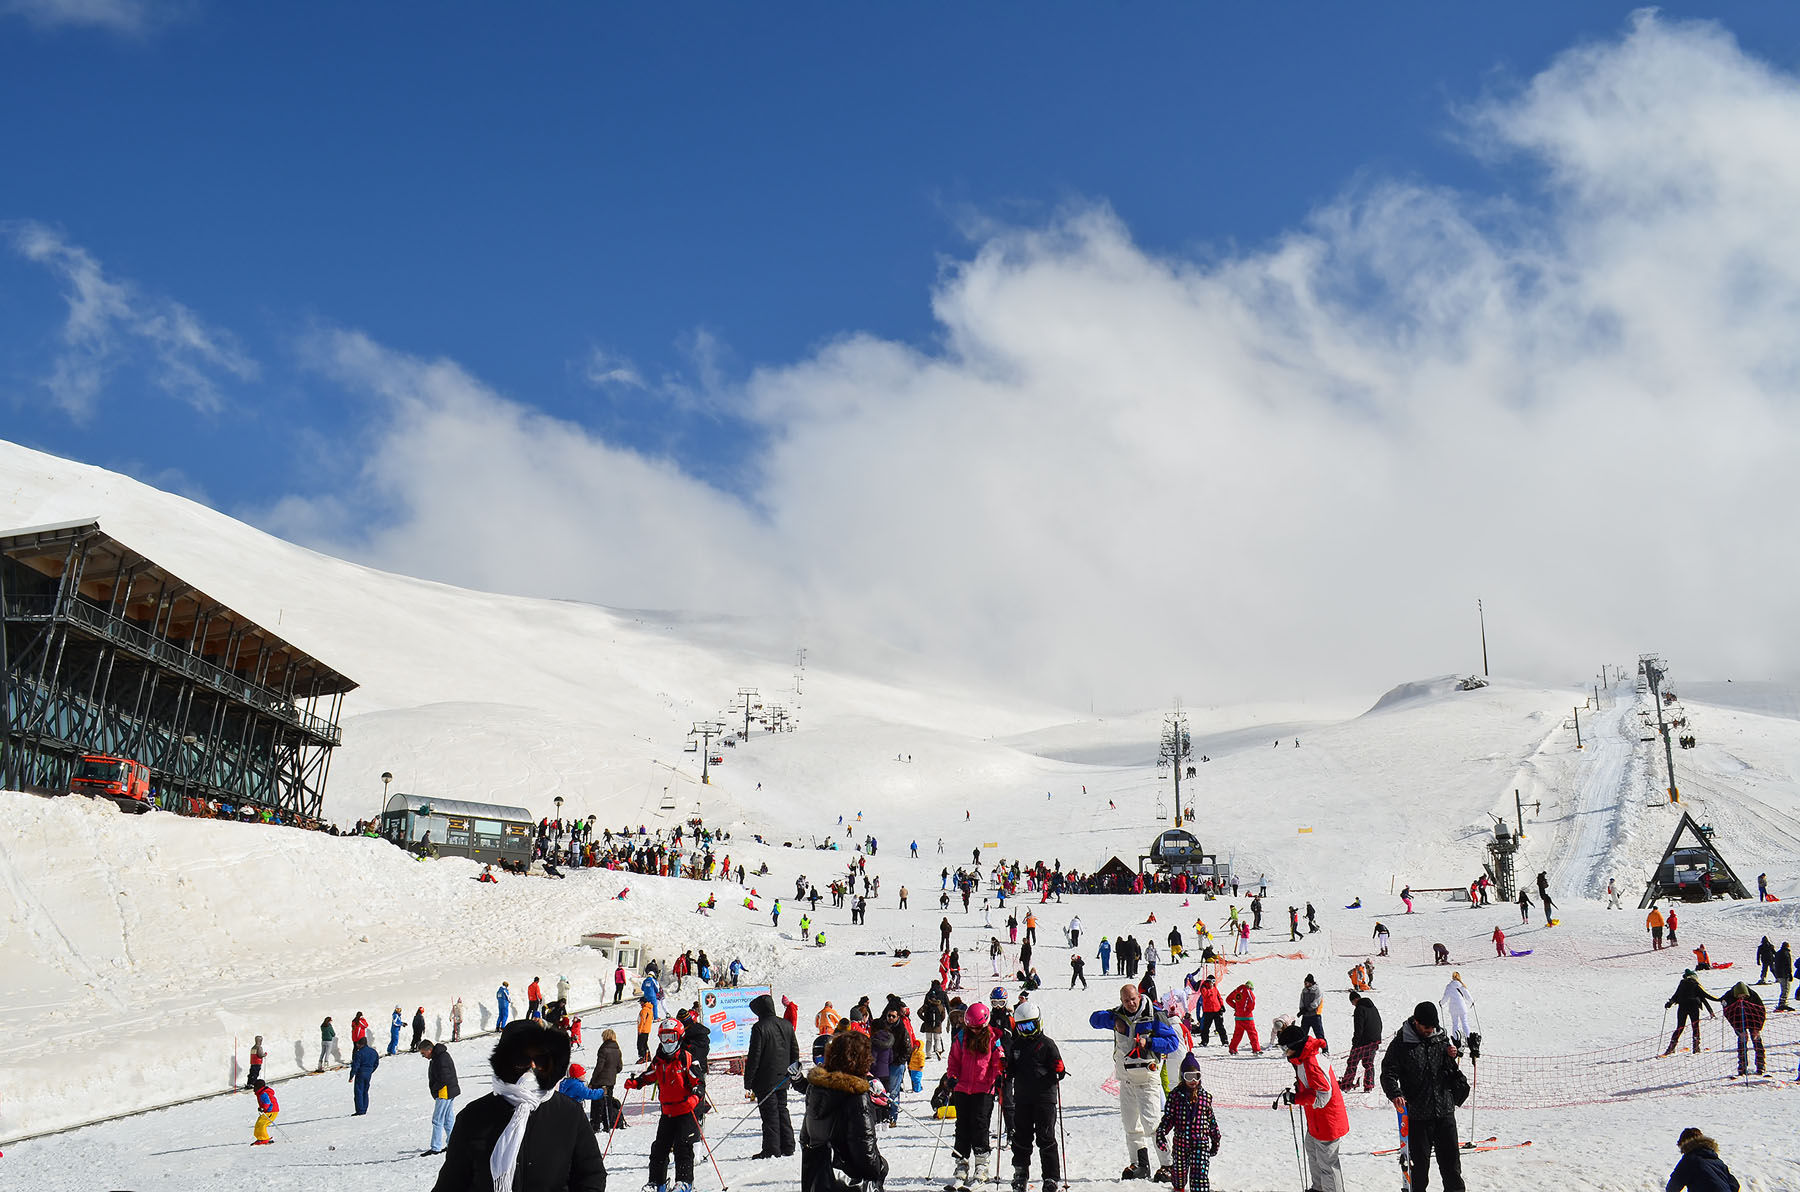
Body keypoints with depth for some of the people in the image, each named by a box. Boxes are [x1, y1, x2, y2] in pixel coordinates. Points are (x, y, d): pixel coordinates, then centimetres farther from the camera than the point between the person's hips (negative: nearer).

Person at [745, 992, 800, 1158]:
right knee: (782, 1110, 16)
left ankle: (771, 1149, 0)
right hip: (782, 1079, 7)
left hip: (765, 1080, -7)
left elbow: (754, 1056, -16)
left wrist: (748, 1081, -9)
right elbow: (795, 1051, 14)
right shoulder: (786, 1025, 6)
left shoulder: (759, 1027, -16)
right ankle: (787, 1146, 17)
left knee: (770, 1113, -1)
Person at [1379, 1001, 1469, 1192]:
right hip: (1417, 1113, -4)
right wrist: (1395, 1094, -25)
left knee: (1450, 1155, 11)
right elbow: (1388, 1073, -8)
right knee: (1420, 1159, 3)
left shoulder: (1441, 1038, 8)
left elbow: (1450, 1070, 21)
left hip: (1445, 1110, 4)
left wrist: (1452, 1057, -1)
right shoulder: (1400, 1044, -6)